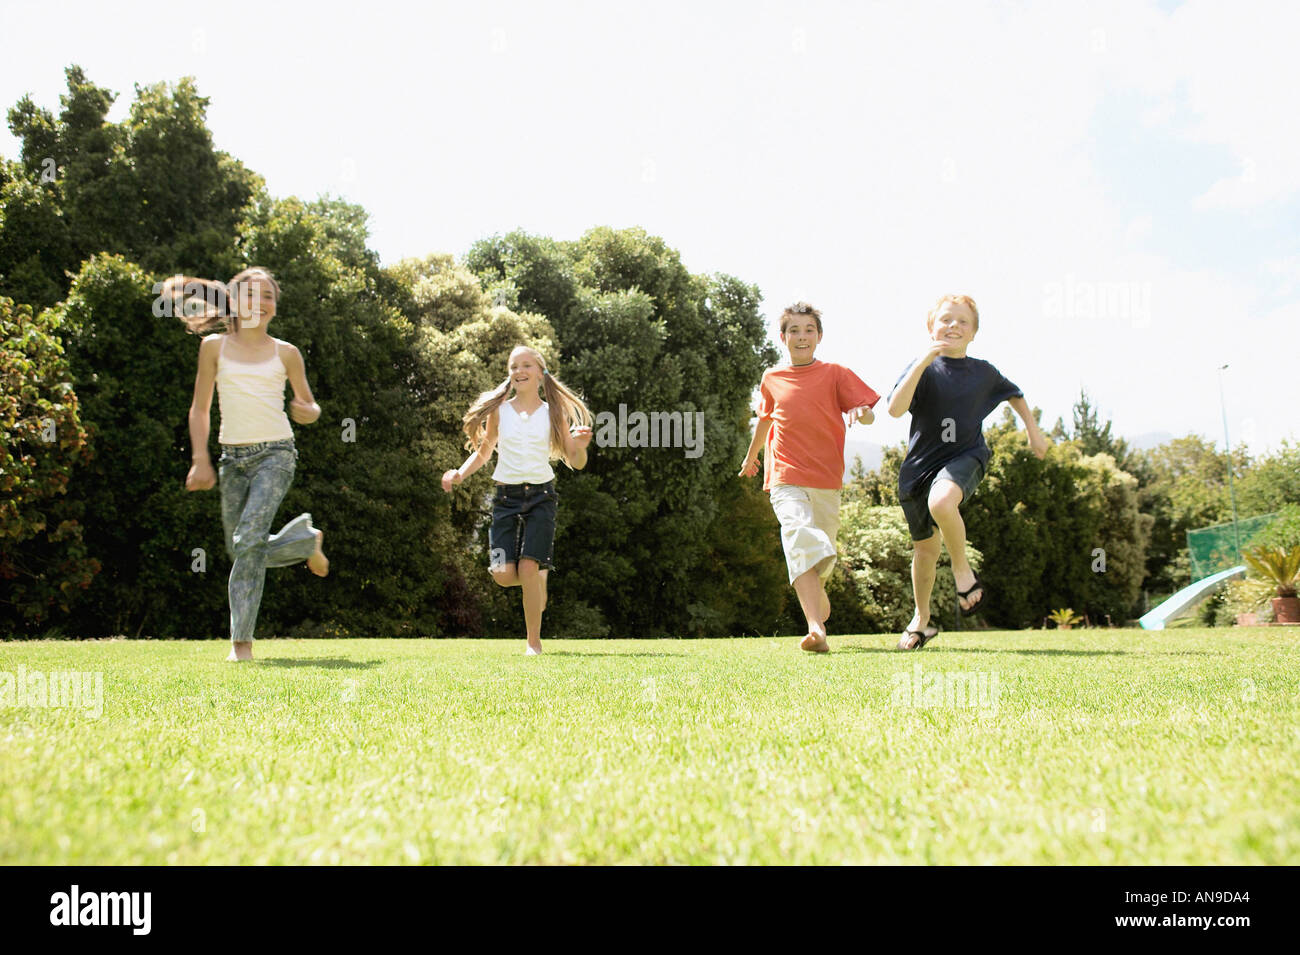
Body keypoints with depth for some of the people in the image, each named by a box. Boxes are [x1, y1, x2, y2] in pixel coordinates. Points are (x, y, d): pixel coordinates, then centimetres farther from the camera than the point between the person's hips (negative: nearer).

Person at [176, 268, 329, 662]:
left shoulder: (285, 354, 6)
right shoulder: (214, 347, 7)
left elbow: (309, 404, 14)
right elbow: (200, 409, 10)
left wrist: (308, 412, -11)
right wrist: (200, 460, 0)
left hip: (275, 453, -3)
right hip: (233, 456, 3)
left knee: (249, 540, -20)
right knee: (243, 551, 7)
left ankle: (242, 640, -14)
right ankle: (306, 539, 37)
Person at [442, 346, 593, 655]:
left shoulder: (553, 413, 4)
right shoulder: (499, 410, 7)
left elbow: (576, 463, 5)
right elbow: (483, 452, 18)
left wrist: (580, 445, -17)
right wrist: (460, 474, 0)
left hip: (540, 494, -2)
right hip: (506, 495, 2)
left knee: (528, 567, -14)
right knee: (503, 574, -9)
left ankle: (534, 641, 1)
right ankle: (540, 577, 26)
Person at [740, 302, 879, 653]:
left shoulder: (834, 374, 6)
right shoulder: (771, 379, 12)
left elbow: (869, 413, 2)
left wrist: (861, 412, -23)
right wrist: (751, 456, 43)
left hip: (827, 481, 1)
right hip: (786, 479, -1)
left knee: (822, 554, 10)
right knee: (800, 540, -24)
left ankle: (814, 593, 47)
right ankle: (816, 630, -35)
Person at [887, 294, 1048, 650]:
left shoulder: (983, 372, 2)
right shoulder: (922, 369, -5)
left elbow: (1015, 395, 24)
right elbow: (896, 409, -24)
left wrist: (1033, 430, 19)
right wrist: (923, 362, -28)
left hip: (964, 458, -1)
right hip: (919, 464, 1)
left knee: (941, 502, -37)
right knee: (925, 547, 13)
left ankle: (964, 572, -11)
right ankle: (921, 619, 35)